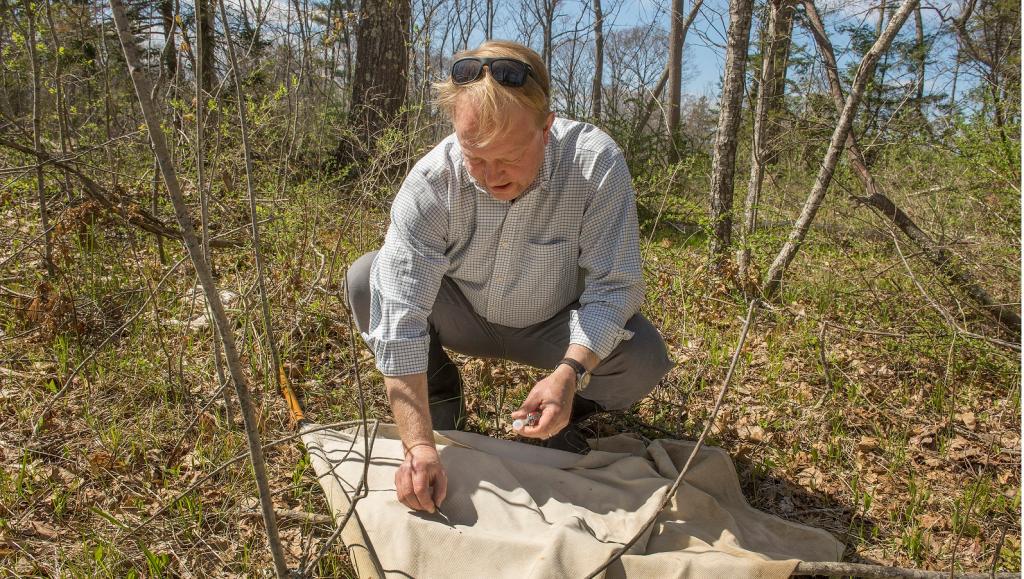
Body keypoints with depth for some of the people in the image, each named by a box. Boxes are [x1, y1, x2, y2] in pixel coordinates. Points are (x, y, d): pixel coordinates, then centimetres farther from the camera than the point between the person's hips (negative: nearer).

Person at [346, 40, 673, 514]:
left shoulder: (596, 164, -28)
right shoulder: (430, 183, -29)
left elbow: (613, 285, -25)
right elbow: (400, 315, -32)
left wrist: (570, 374, -41)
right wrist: (419, 445, -39)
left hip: (553, 325, 0)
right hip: (462, 316, 1)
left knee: (644, 357, -27)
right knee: (366, 280, -24)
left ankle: (566, 414, 7)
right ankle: (441, 393, 3)